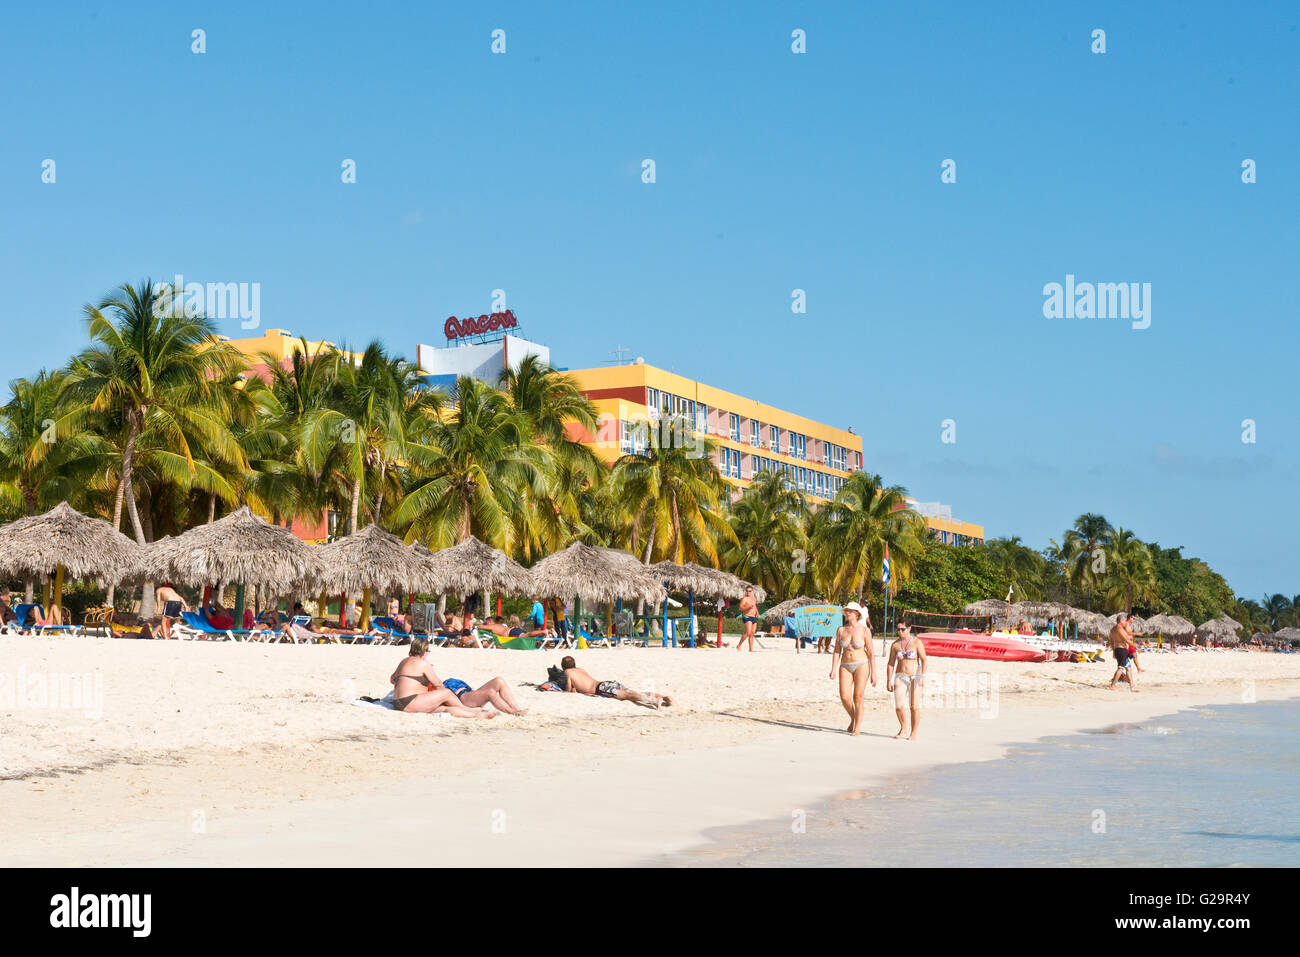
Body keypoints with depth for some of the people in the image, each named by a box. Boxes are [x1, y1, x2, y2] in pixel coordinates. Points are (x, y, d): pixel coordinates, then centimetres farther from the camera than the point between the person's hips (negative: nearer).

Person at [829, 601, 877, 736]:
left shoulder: (864, 630, -6)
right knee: (844, 697, -9)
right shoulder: (840, 630, 3)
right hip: (845, 666, 3)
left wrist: (873, 673, -6)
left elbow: (871, 652, -3)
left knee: (858, 698, -4)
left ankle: (857, 727, 8)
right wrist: (833, 670, -4)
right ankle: (853, 719, 19)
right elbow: (837, 651, 6)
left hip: (861, 665, -3)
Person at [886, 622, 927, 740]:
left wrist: (923, 675, -22)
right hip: (900, 676, 2)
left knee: (914, 706, -2)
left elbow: (924, 659, -9)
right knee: (899, 705, -12)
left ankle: (914, 733, 10)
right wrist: (889, 681, 5)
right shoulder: (895, 645, 7)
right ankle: (903, 728, 12)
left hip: (915, 677, -2)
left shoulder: (917, 642, -3)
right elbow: (890, 664, 10)